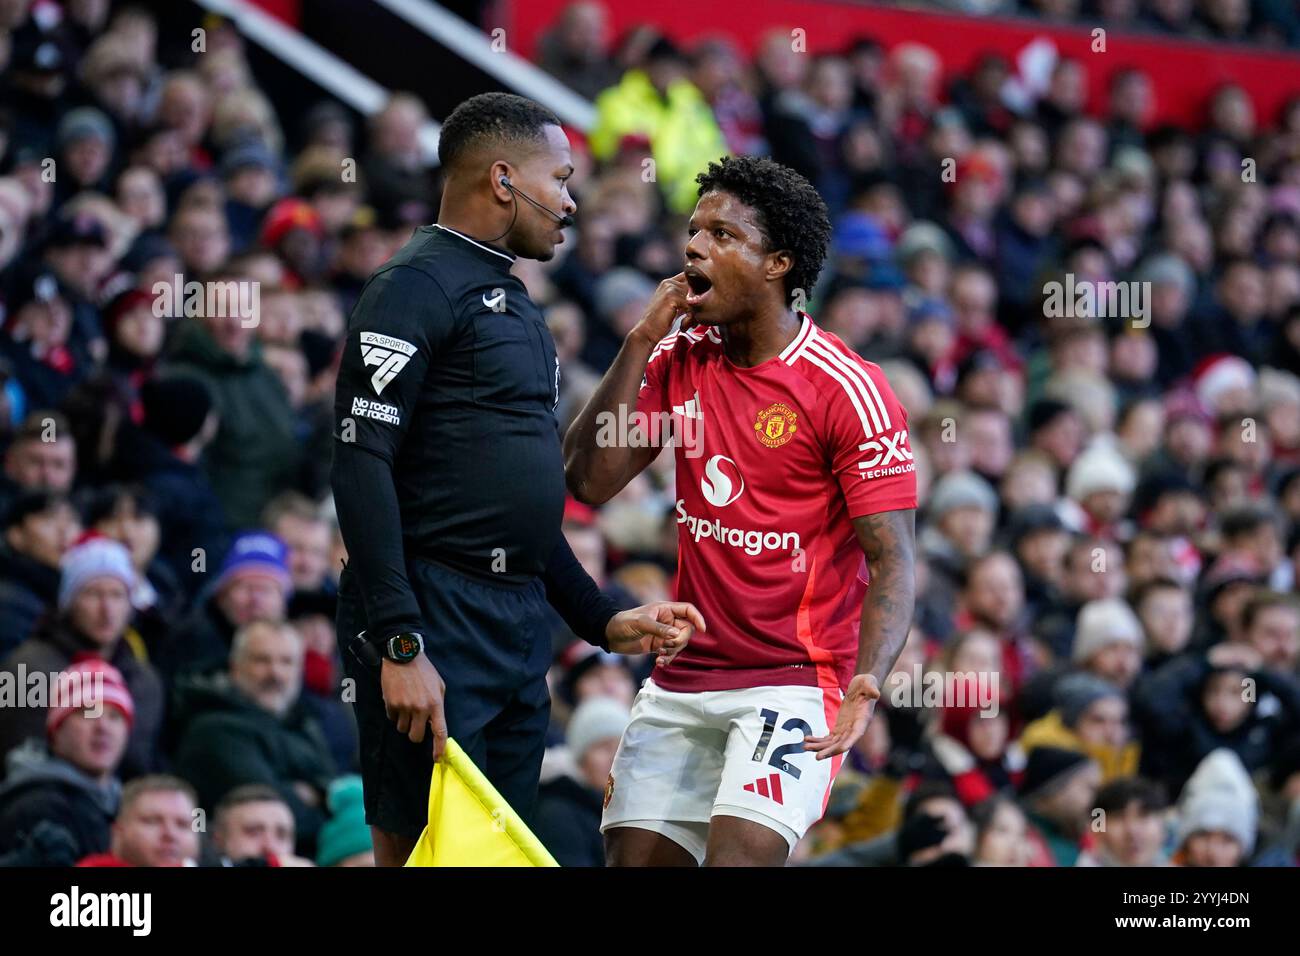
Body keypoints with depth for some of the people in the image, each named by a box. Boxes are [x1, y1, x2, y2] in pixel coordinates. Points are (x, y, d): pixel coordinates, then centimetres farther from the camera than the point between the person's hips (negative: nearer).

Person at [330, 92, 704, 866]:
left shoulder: (514, 303, 21)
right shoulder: (418, 288, -8)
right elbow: (362, 467, -17)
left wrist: (601, 620, 23)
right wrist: (401, 645, -23)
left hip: (520, 624, 9)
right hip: (434, 624, -9)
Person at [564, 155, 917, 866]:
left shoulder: (849, 391, -11)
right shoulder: (678, 361, 8)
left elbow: (891, 561, -13)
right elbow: (589, 481, 0)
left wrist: (868, 681, -30)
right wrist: (642, 340, -5)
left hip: (795, 681, -6)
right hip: (683, 681, 6)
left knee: (738, 859, -23)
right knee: (635, 860, 4)